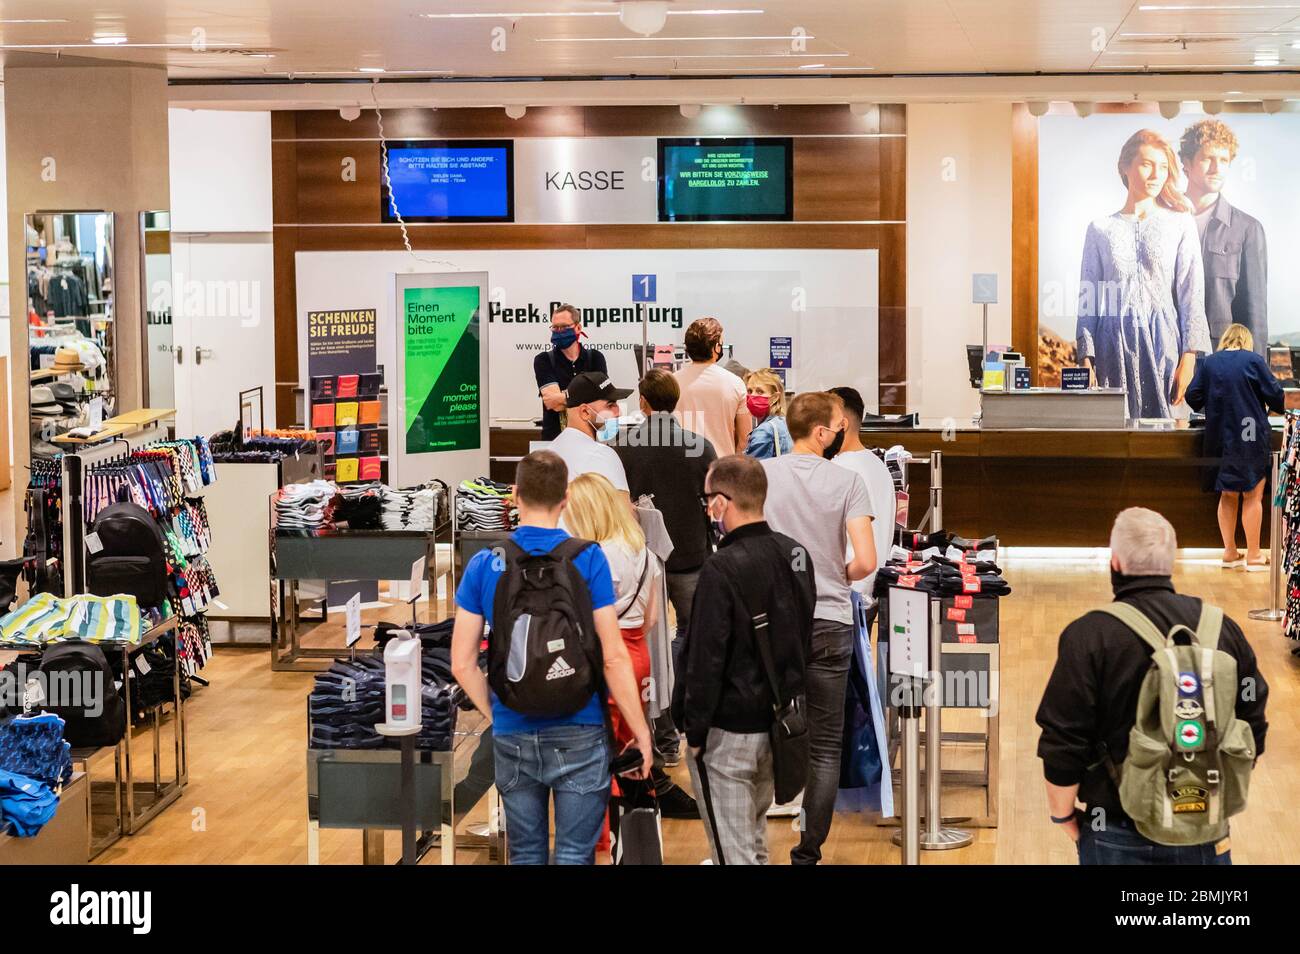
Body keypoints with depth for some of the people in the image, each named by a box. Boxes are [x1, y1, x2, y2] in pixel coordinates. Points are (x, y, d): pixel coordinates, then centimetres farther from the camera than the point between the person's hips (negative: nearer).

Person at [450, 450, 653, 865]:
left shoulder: (484, 564, 0)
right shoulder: (587, 558, -8)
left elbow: (462, 663, 0)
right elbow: (614, 657, -10)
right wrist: (641, 731, -1)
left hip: (512, 735, 3)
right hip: (578, 732, -3)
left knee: (525, 853, 13)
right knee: (575, 853, 2)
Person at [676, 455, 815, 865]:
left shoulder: (723, 568, -20)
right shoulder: (795, 554, 4)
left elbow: (706, 658, -19)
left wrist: (694, 730, -11)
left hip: (728, 733, -8)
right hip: (778, 729, 8)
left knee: (734, 852, 1)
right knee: (754, 840, 23)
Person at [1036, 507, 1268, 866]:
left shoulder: (1089, 638, -14)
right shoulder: (1224, 629, -1)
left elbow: (1062, 745, -14)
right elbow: (1252, 732, 6)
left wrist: (1063, 814, 0)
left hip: (1122, 838, -2)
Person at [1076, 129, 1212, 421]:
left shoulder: (1181, 224, 6)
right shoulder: (1100, 229, 9)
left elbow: (1191, 295, 2)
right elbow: (1088, 299, 10)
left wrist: (1188, 358, -7)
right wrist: (1086, 360, 1)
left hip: (1163, 341, -1)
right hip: (1113, 344, 1)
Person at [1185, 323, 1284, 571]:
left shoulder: (1209, 363, 3)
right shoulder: (1253, 360, -6)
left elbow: (1193, 397, 2)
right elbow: (1275, 393, -7)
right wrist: (1277, 408, 16)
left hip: (1220, 438, 4)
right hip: (1251, 438, -4)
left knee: (1228, 495, 14)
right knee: (1253, 496, 3)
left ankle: (1230, 553, 17)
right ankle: (1253, 556, 5)